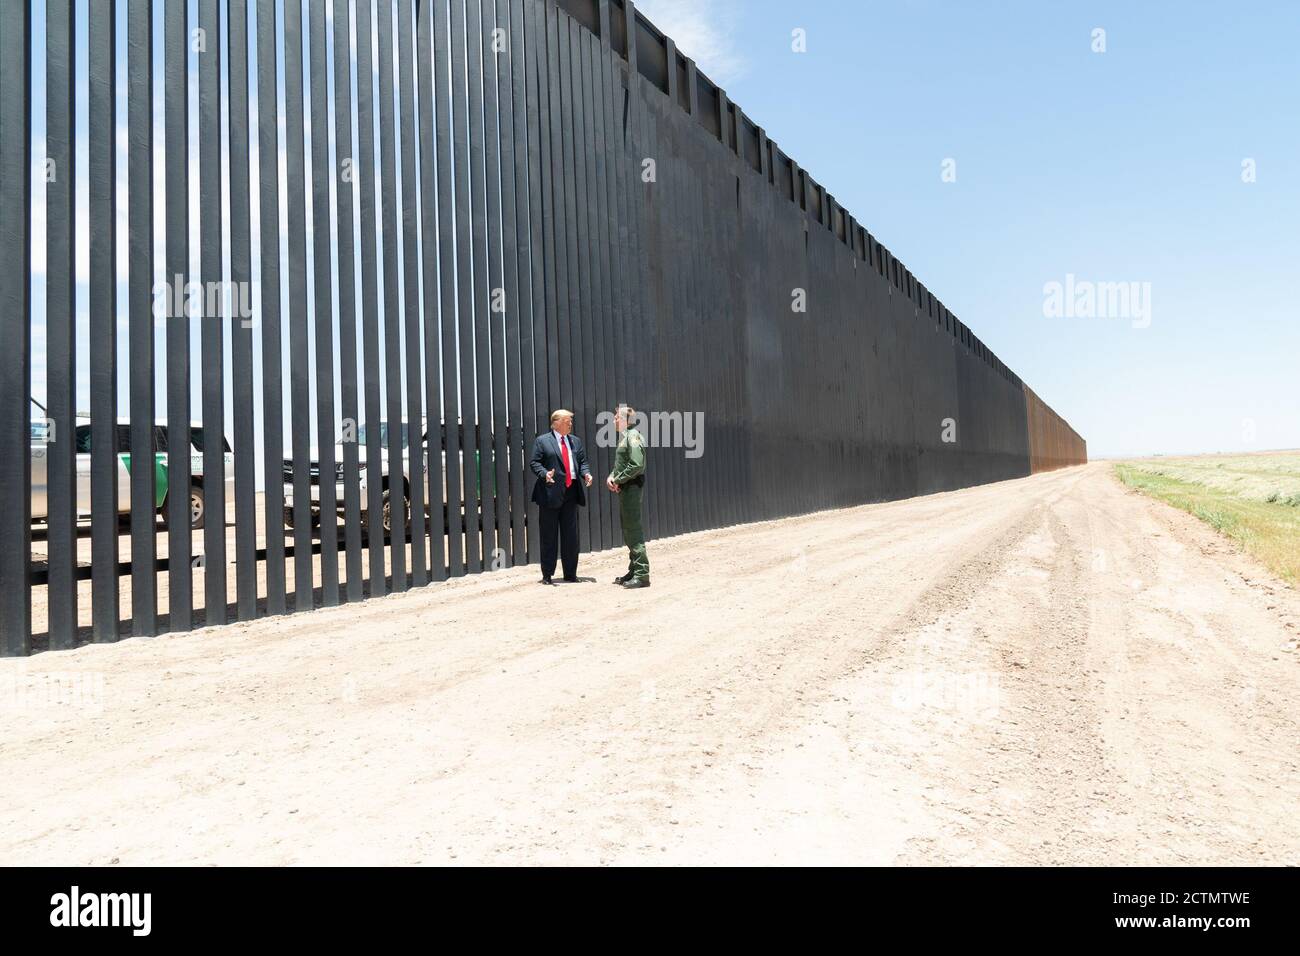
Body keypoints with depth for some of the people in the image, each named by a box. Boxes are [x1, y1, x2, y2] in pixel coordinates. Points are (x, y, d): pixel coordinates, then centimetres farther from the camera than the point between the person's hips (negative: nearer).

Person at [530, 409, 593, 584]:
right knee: (549, 536, 2)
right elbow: (534, 463, -4)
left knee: (571, 535, 8)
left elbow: (582, 462, 16)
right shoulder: (542, 441, 1)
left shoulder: (576, 441, 16)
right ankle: (547, 574, 11)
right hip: (550, 493, -4)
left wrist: (586, 473, -5)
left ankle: (570, 574, 18)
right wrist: (544, 474, -22)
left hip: (571, 492, 5)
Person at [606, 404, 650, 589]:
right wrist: (611, 476, 4)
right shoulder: (624, 437, 18)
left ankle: (642, 574, -9)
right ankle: (633, 571, 22)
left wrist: (618, 480, -15)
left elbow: (636, 465, -23)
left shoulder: (633, 436, -13)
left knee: (633, 530, -10)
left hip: (632, 487, -10)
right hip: (625, 489, 10)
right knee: (627, 530, 14)